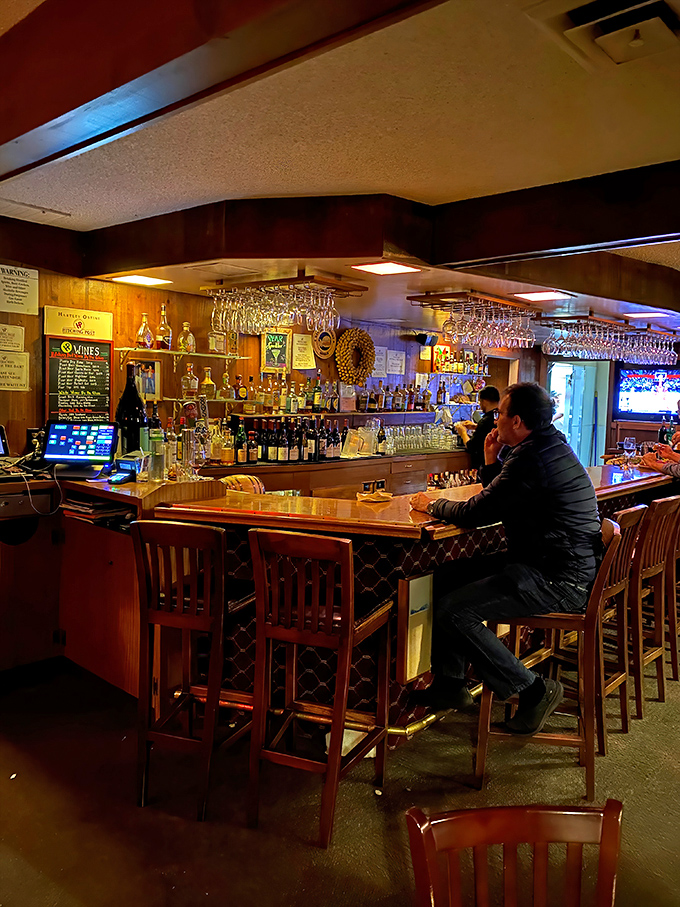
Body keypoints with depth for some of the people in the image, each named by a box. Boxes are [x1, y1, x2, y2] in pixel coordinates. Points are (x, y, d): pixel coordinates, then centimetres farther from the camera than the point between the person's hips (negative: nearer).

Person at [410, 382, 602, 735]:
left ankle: (534, 690, -3)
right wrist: (492, 463, 8)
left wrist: (433, 504, -2)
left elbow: (476, 513, -20)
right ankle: (450, 684, 19)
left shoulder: (533, 459, -21)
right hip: (549, 563, 11)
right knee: (446, 577, 11)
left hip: (559, 580, -11)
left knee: (453, 613, -20)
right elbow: (500, 501, 21)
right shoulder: (550, 446, 14)